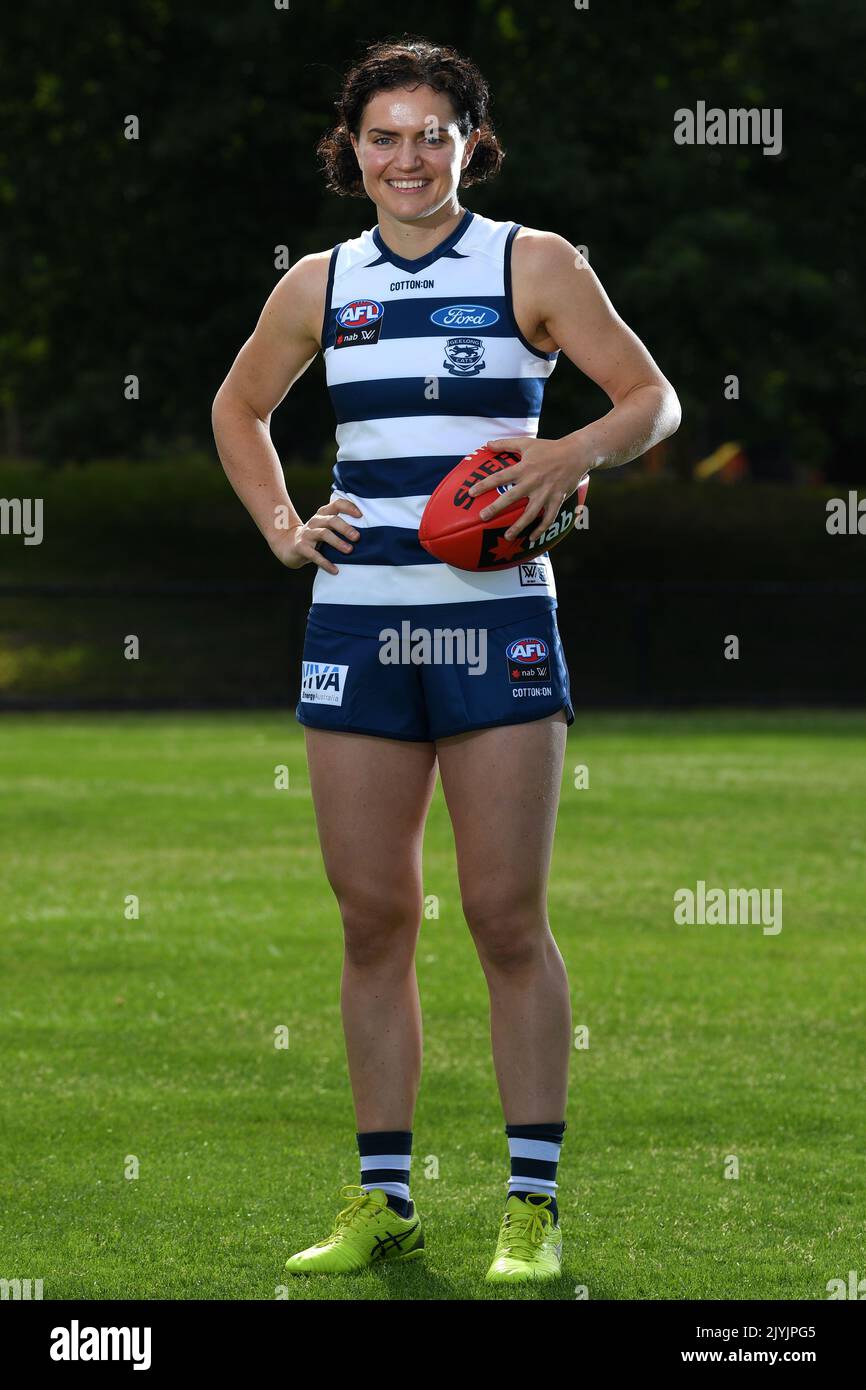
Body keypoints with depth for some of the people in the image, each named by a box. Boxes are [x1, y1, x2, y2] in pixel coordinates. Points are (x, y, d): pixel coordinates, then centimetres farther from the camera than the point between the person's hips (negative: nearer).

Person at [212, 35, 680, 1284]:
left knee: (507, 915, -4)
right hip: (356, 618, 3)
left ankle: (534, 1204, 2)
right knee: (372, 919, 5)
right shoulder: (322, 285, 10)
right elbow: (238, 408, 26)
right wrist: (280, 523, 10)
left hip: (497, 617, -3)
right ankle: (381, 1201, 12)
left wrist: (576, 452, -19)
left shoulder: (534, 265, 0)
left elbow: (654, 400, 1)